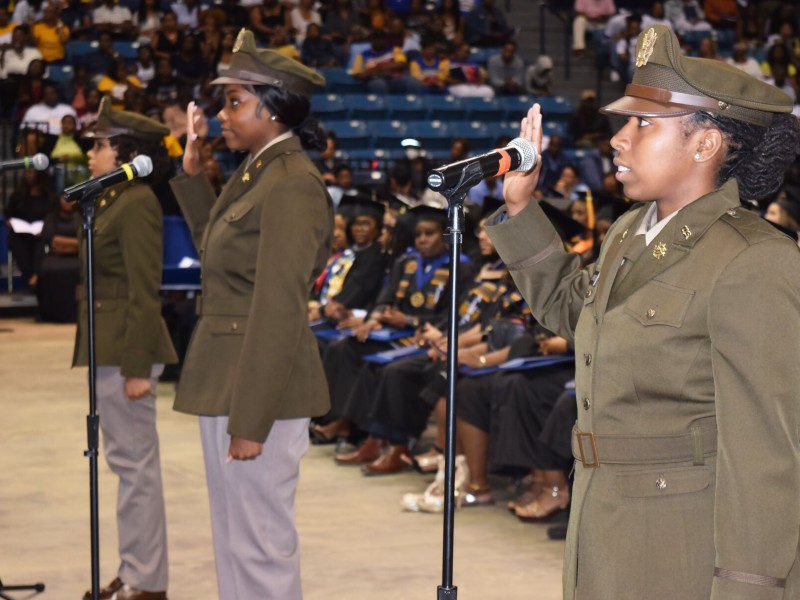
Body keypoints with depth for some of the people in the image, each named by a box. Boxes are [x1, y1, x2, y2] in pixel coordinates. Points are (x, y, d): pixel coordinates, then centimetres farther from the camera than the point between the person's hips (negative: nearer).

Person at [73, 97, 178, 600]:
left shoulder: (137, 204, -14)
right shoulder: (113, 201, 15)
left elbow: (145, 293, -19)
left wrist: (137, 367, -21)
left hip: (126, 347, -10)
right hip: (108, 347, 10)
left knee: (135, 464, -3)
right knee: (128, 462, 15)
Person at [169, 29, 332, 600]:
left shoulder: (292, 186, -17)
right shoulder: (255, 174, 12)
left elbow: (279, 311, -21)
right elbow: (217, 248, 25)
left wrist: (250, 421, -22)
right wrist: (193, 172, 17)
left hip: (259, 388, -10)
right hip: (228, 381, 10)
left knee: (259, 548, -1)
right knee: (234, 540, 18)